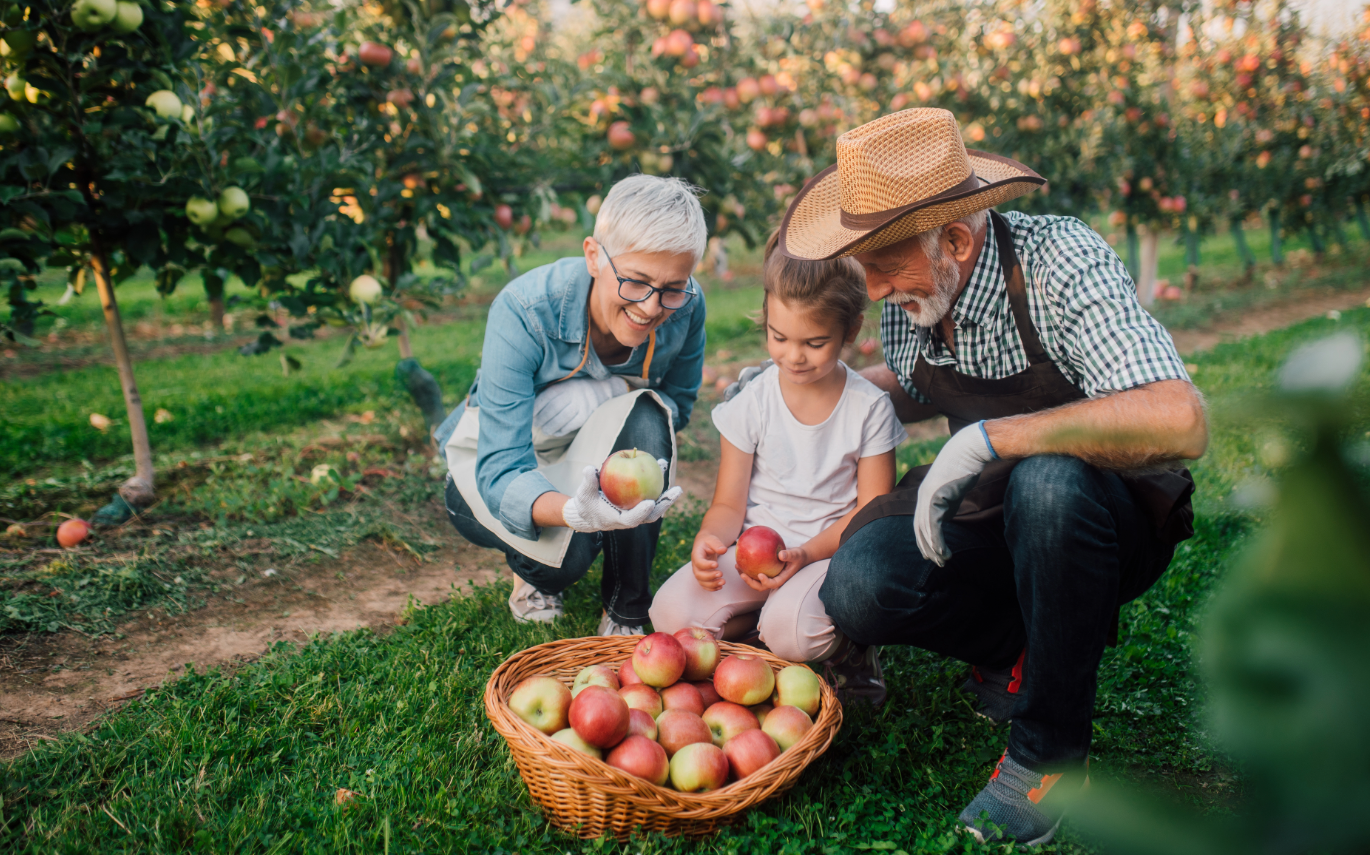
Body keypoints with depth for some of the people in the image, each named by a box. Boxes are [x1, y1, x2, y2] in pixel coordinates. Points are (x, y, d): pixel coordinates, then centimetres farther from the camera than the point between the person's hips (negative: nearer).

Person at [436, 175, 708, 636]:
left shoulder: (686, 307, -23)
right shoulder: (522, 311, -33)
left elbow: (677, 406, -7)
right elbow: (500, 472, -37)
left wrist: (604, 397, -31)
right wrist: (574, 512, -60)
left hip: (599, 460, 3)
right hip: (494, 465, -2)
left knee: (644, 420, -32)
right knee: (565, 552, -33)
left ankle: (626, 612, -14)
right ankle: (536, 572, 8)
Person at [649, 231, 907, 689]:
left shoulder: (870, 408, -5)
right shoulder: (751, 402, -2)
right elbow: (729, 504, 1)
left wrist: (805, 554, -21)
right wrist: (709, 540, -23)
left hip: (830, 551, -2)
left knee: (791, 630, -32)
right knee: (672, 612, -22)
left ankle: (842, 642, 2)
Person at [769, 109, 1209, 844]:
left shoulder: (1061, 262, -25)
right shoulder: (908, 298, -7)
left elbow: (1179, 421, -39)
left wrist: (988, 438, -39)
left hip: (1109, 522, -4)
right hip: (989, 518, 5)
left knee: (1047, 482, -39)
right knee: (859, 587, -23)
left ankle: (1050, 750, -17)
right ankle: (1019, 648, 8)